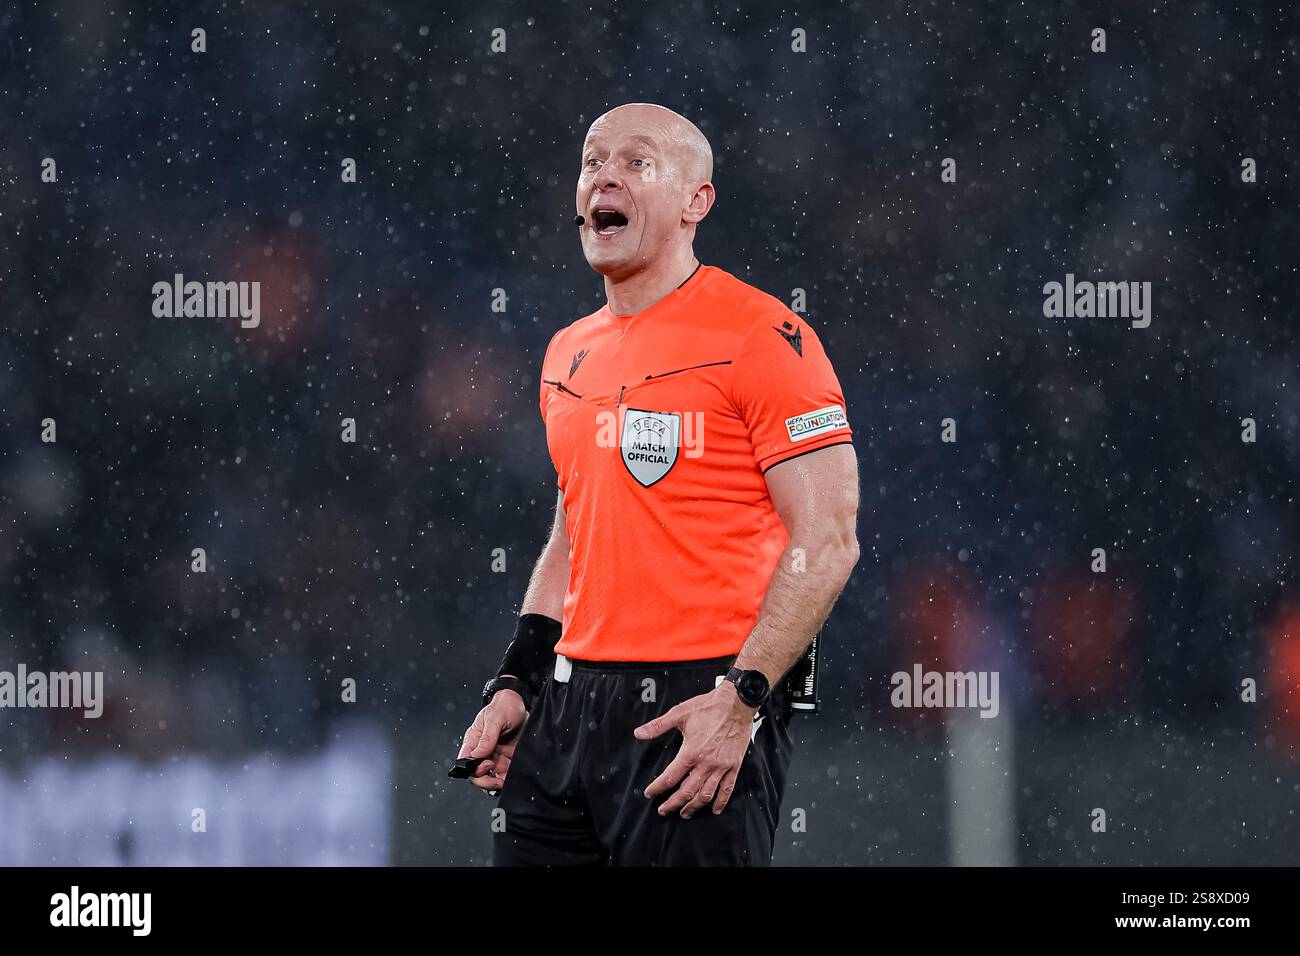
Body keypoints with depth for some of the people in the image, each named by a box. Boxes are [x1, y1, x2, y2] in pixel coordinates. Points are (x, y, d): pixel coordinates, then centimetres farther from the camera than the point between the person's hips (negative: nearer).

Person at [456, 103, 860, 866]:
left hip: (701, 709, -7)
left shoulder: (761, 337, -8)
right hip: (571, 709, 7)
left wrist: (740, 697, -20)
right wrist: (517, 683, 14)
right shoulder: (570, 355, 16)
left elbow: (827, 542, -12)